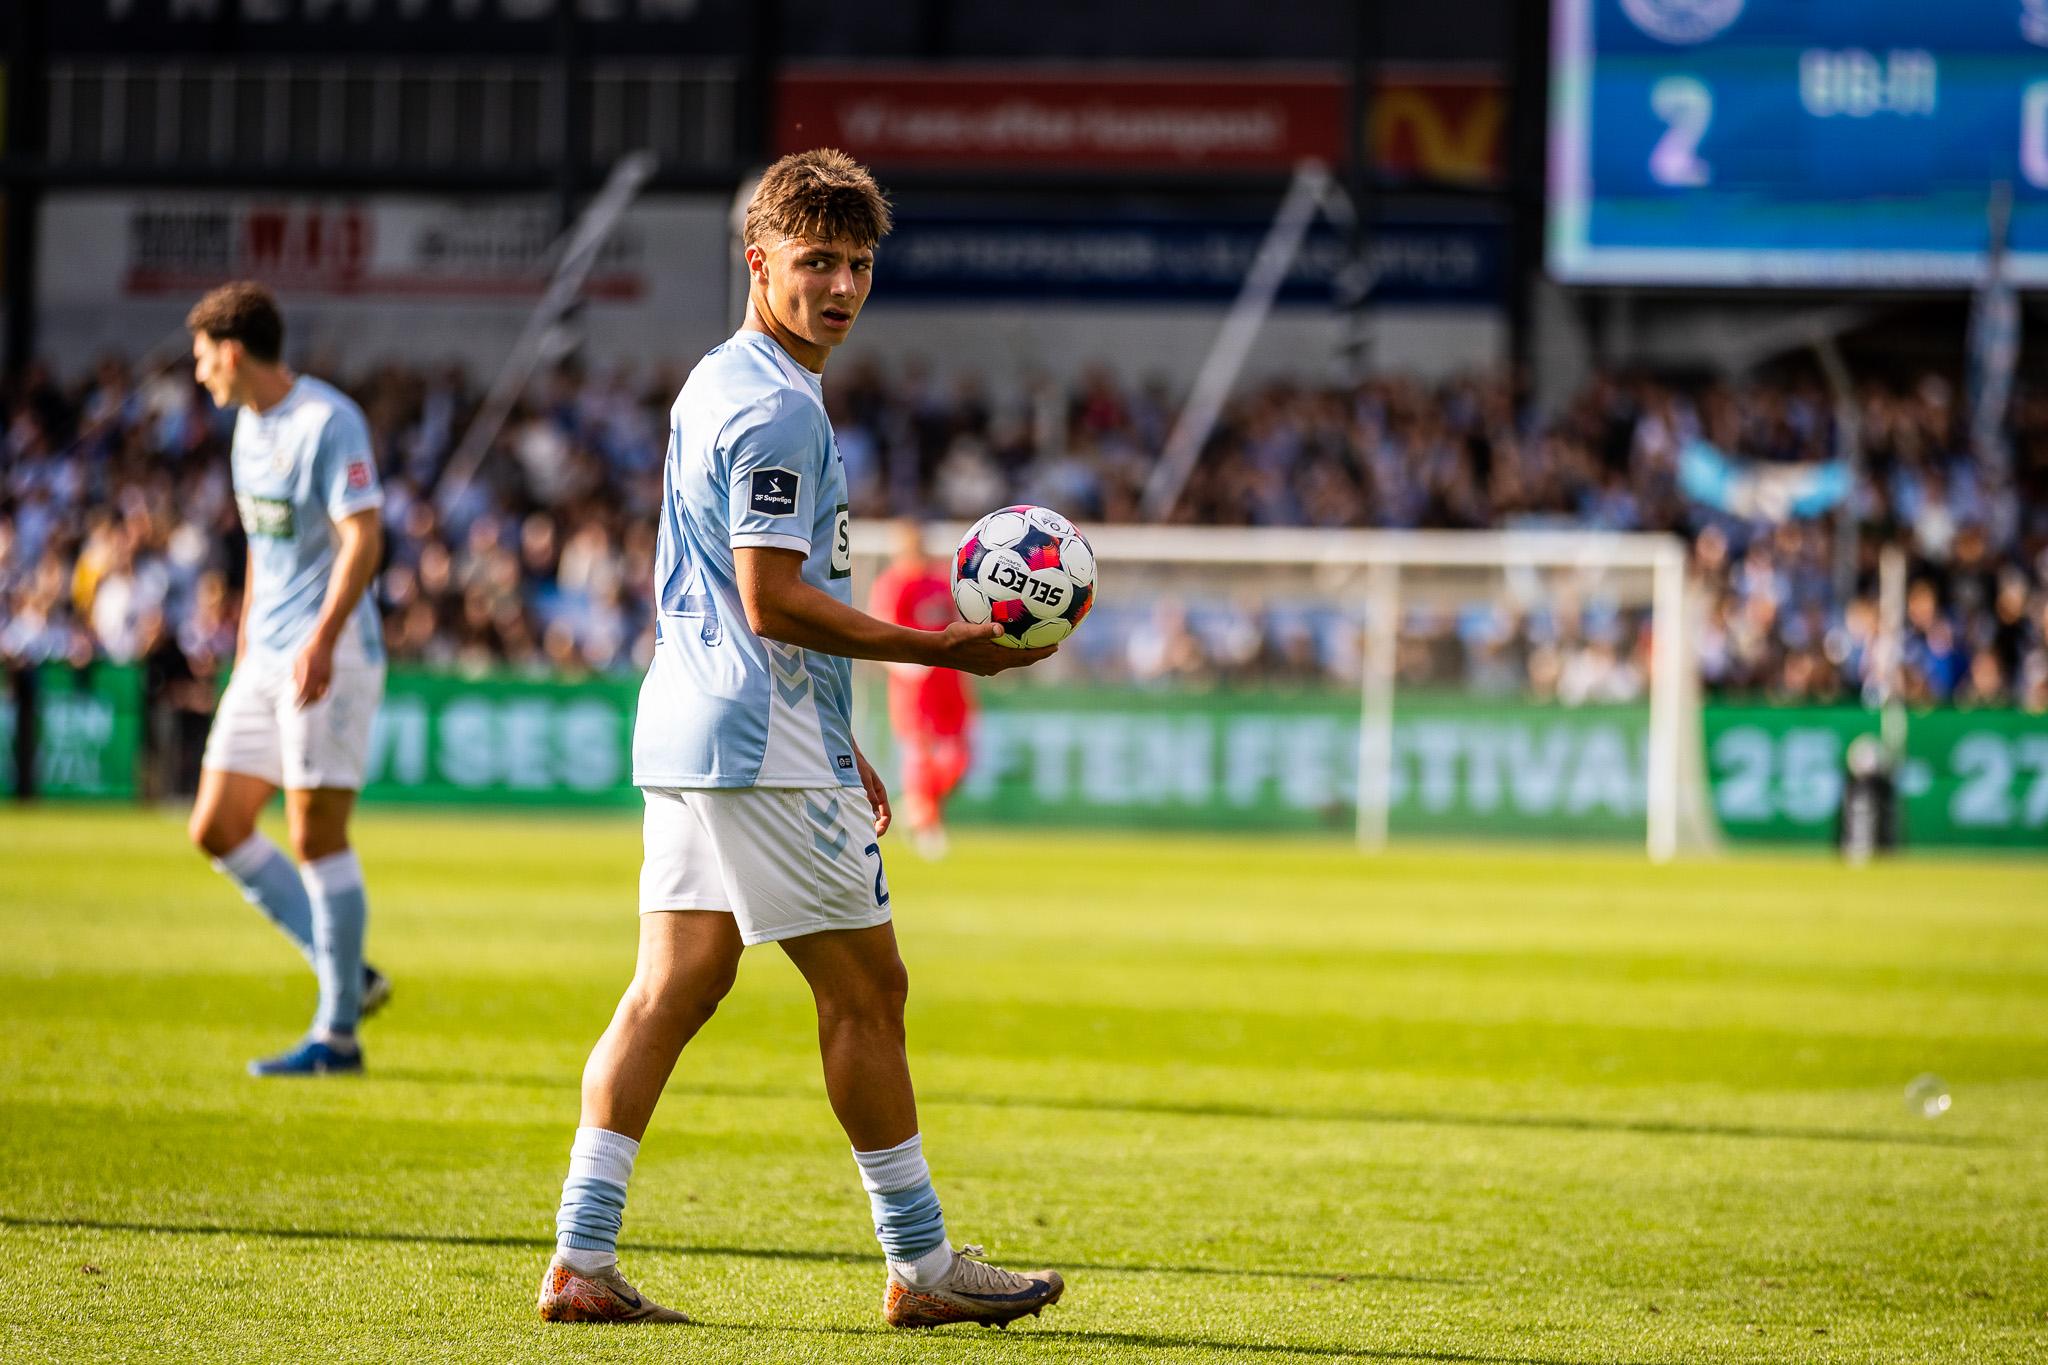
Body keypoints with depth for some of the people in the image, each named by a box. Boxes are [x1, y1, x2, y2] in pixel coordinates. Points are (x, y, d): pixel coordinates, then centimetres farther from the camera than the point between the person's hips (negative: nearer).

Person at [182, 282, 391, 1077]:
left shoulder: (328, 422, -13)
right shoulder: (249, 423, 14)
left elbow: (363, 538, -20)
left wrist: (322, 639, -29)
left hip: (330, 658, -9)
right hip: (267, 658, 9)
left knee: (315, 834, -8)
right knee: (216, 830, 6)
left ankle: (336, 1035, -1)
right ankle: (348, 976, 13)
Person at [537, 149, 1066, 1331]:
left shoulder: (720, 385, 18)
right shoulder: (777, 408, -15)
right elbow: (776, 601, -20)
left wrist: (837, 746, 27)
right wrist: (942, 649, -15)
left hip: (694, 735, 10)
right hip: (768, 752, -10)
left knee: (675, 986, 6)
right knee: (866, 990, -1)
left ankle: (583, 1260, 2)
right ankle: (921, 1265, 7)